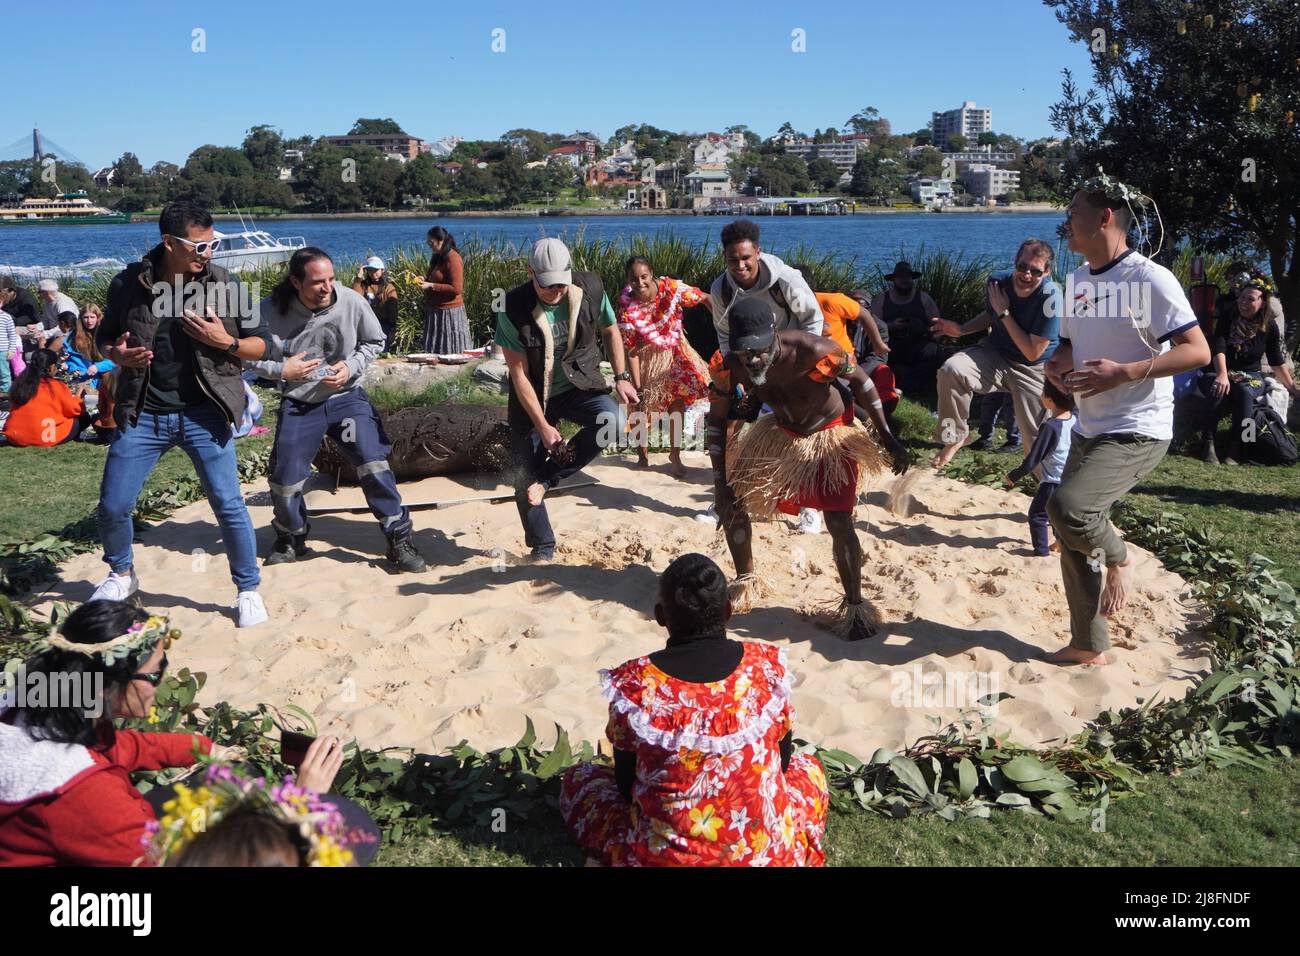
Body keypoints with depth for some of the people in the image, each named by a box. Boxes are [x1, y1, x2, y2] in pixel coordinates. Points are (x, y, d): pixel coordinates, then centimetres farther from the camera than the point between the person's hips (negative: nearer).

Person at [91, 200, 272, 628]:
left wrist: (225, 341, -17)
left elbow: (260, 344, 2)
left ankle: (248, 591, 15)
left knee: (228, 505, -3)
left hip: (203, 413, -1)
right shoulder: (128, 283, -4)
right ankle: (121, 575, 34)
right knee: (113, 506, 6)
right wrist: (118, 355, -12)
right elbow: (104, 339, 10)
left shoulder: (224, 284, -5)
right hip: (142, 414, 2)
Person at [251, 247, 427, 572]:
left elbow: (375, 341, 3)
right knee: (285, 478, 4)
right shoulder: (271, 311, -16)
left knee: (375, 465, -13)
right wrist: (281, 370, -18)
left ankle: (400, 540, -1)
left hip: (347, 397, 0)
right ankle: (290, 540, 32)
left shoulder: (351, 302, -15)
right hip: (298, 404, 1)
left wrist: (352, 367, -12)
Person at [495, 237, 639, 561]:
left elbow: (610, 330, 7)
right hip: (532, 397, -1)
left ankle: (548, 478, -16)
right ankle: (542, 547, 21)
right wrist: (543, 426, -21)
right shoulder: (514, 308, -22)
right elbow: (519, 374, -18)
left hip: (578, 387, 1)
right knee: (525, 477, -2)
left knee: (609, 419, -31)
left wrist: (622, 377, -2)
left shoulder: (591, 289, -14)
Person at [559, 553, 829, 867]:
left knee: (577, 779, 24)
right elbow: (783, 762, 3)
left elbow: (626, 785, -2)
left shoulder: (631, 685, -15)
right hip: (767, 853, 2)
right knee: (808, 768, 33)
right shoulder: (769, 666, -11)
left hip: (663, 856, -1)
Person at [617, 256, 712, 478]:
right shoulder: (627, 309, -27)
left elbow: (704, 298, -13)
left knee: (678, 399, 1)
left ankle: (675, 455, 16)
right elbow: (631, 351, -21)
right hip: (648, 357, -2)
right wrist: (637, 386, -21)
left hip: (674, 350, 2)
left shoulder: (671, 287, -25)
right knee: (645, 403, 5)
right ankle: (642, 451, 29)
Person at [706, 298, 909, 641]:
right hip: (780, 431, 4)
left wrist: (887, 437, -11)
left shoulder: (813, 351, -37)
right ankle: (746, 580, 26)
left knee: (839, 523, -14)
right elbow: (717, 420, -10)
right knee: (730, 499, 4)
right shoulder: (728, 367, -26)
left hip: (831, 432, -4)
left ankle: (854, 605, 7)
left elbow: (858, 380, -17)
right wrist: (720, 481, -13)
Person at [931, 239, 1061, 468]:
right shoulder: (999, 283, -9)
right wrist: (961, 330, -2)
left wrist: (1004, 312, -23)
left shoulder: (1050, 297, -24)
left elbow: (1033, 352, -23)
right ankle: (956, 436, -8)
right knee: (951, 370, -26)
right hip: (996, 355, 3)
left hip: (1033, 371, -3)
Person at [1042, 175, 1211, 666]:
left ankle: (1118, 559, 4)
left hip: (1138, 432, -8)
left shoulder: (1150, 279, -15)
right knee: (1073, 542, 10)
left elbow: (1197, 350, -19)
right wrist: (1056, 364, -1)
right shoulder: (1078, 279, 9)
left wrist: (1123, 372, -28)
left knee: (1068, 506, -29)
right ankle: (1089, 647, 26)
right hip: (1089, 430, 8)